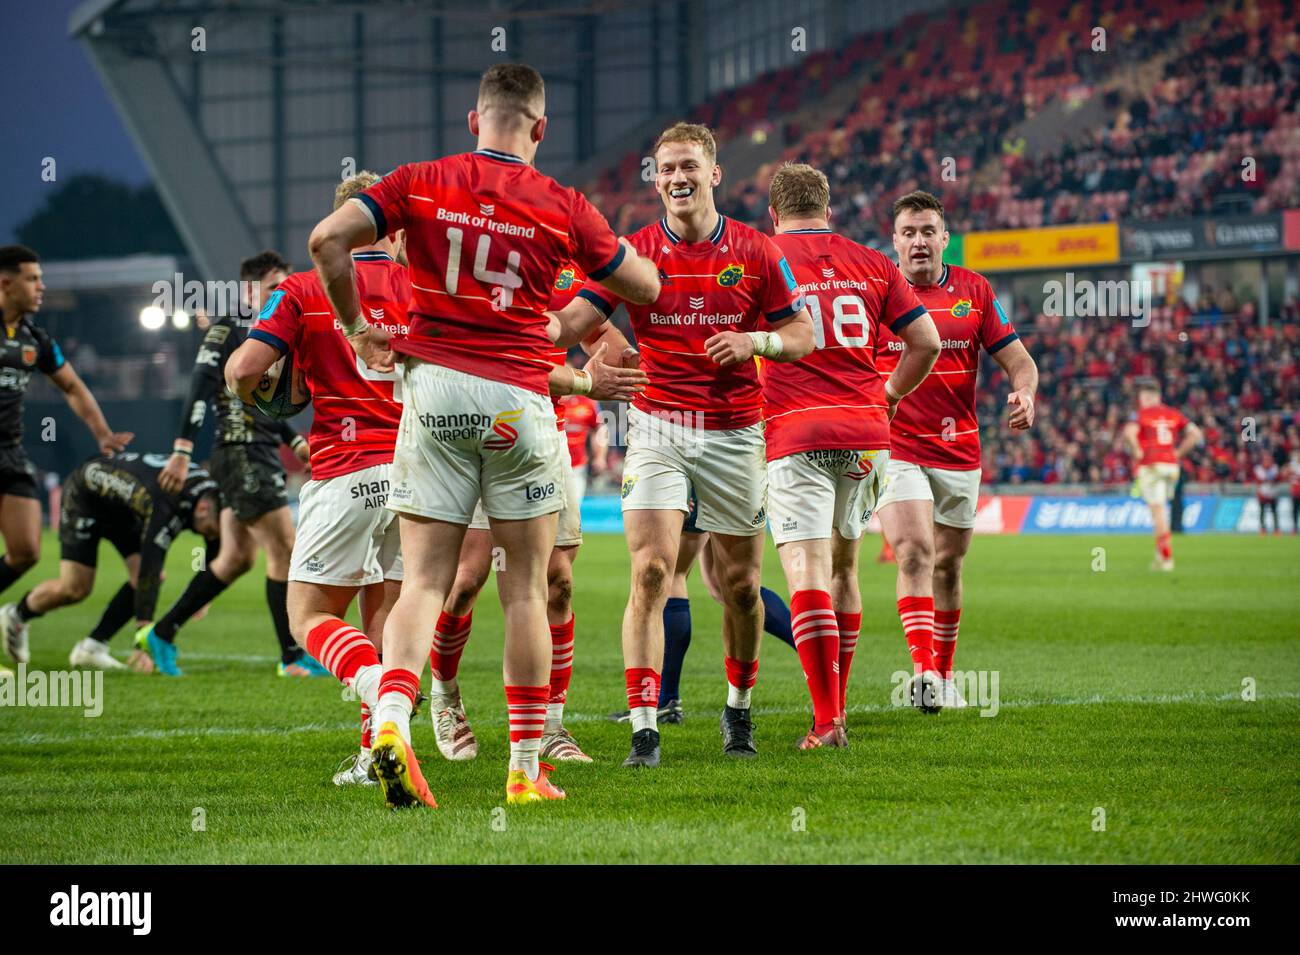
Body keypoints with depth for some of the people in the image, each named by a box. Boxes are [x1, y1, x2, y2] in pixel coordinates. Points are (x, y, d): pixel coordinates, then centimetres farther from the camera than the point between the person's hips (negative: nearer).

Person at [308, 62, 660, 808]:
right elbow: (645, 287, 9)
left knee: (425, 582, 2)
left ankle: (391, 718, -22)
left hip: (432, 388, 1)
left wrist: (357, 326, 3)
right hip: (517, 399, -1)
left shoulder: (420, 184, 2)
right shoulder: (563, 206, 0)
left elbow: (329, 237, -9)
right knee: (526, 591, 7)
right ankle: (527, 768, 10)